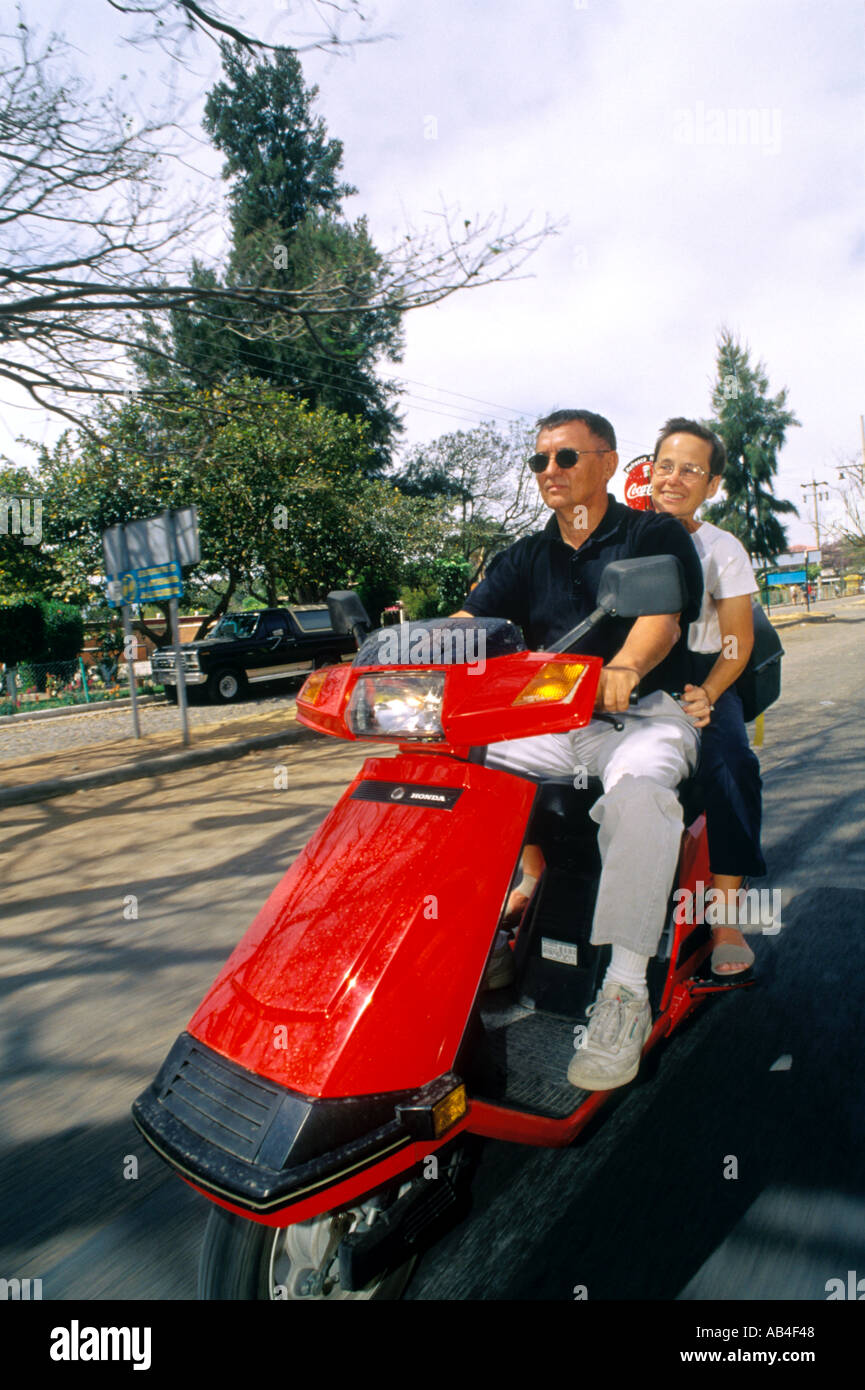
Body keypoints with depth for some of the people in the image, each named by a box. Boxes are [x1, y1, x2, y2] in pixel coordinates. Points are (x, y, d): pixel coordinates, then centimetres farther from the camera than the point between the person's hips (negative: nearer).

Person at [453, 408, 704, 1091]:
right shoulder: (527, 557, 19)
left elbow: (660, 618, -15)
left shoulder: (656, 535, 5)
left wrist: (623, 666, -39)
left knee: (638, 787, -38)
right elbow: (466, 623, 5)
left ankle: (626, 991, -31)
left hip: (647, 715, -4)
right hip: (551, 723, 5)